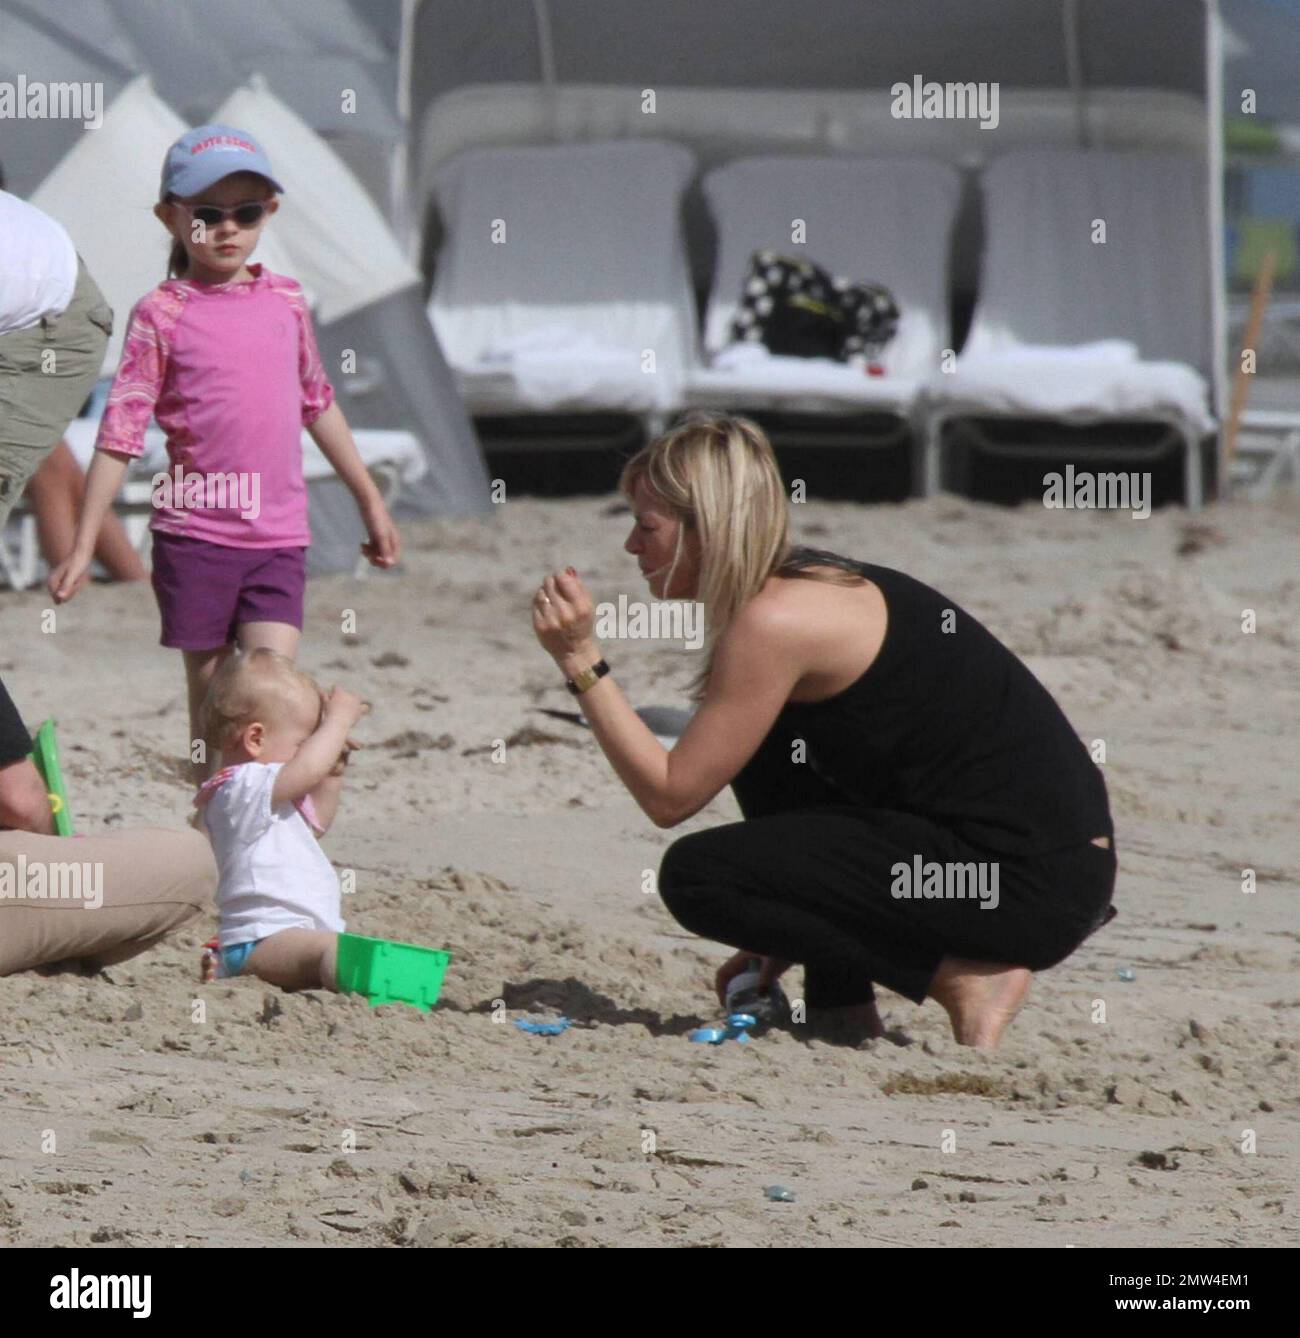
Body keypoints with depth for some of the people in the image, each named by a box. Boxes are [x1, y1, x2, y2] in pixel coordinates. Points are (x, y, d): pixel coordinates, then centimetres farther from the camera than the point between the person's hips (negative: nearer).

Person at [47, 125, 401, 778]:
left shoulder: (285, 301, 8)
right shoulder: (160, 315, -4)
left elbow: (318, 405, 22)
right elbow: (120, 434, -5)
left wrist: (370, 501, 27)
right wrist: (82, 547, -8)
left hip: (278, 539, 2)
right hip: (194, 535, -2)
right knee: (211, 696, 5)